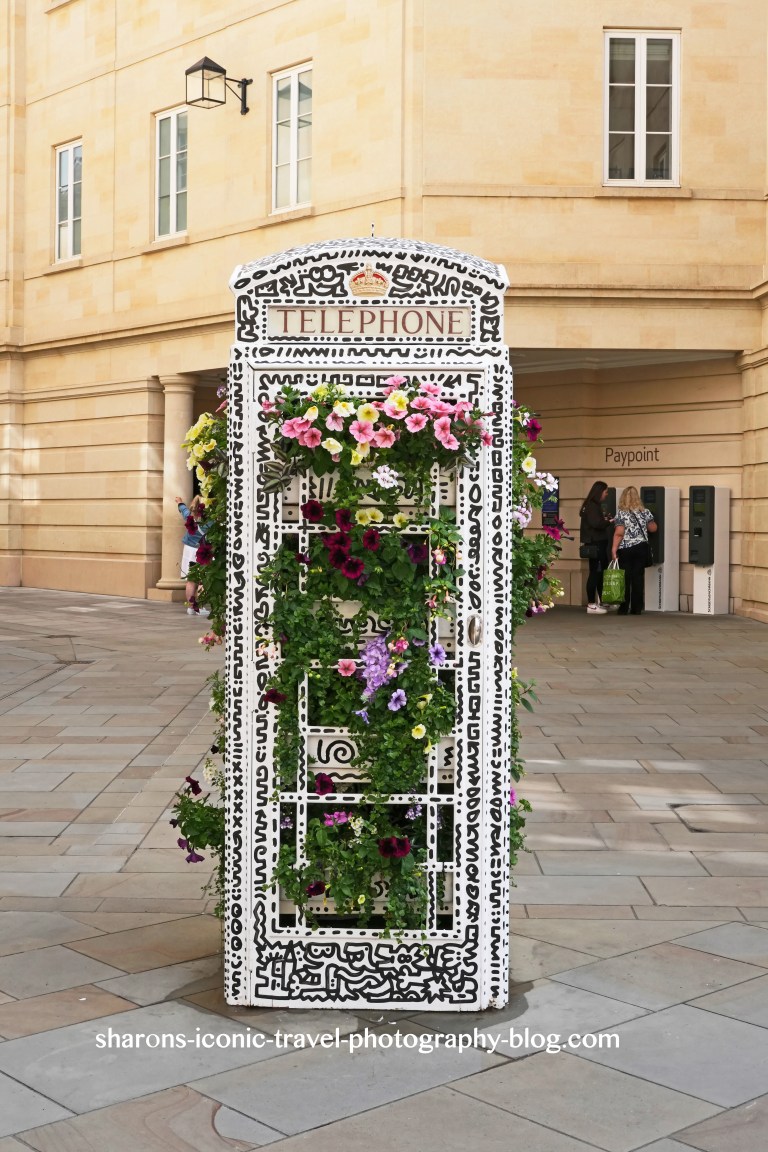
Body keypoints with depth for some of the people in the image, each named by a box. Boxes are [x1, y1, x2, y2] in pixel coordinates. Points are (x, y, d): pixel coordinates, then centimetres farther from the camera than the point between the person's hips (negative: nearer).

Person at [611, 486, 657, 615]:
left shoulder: (621, 513, -7)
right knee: (638, 578, 5)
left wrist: (614, 549, -12)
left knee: (625, 579, 2)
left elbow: (619, 533, -15)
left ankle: (624, 608, 2)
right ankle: (636, 608, 4)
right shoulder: (644, 512, 4)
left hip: (625, 550, -3)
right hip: (641, 548, 3)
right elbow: (653, 528, 14)